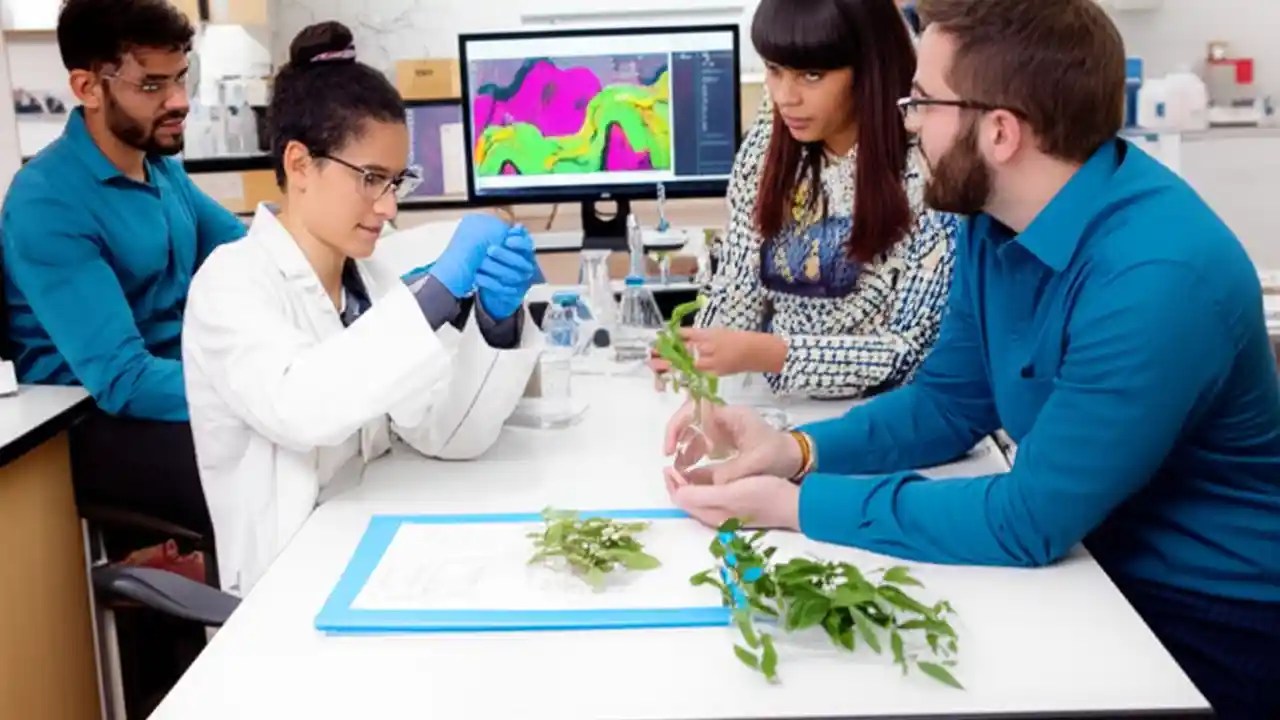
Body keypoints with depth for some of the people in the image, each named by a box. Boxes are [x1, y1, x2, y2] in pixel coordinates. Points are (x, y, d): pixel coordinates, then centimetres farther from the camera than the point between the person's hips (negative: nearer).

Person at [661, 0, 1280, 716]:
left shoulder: (1160, 275, -30)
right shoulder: (996, 215, -4)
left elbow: (1032, 520, -27)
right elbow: (949, 401, 4)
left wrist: (799, 505, -23)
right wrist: (800, 448, -13)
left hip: (1204, 622, -6)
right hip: (1082, 567, 7)